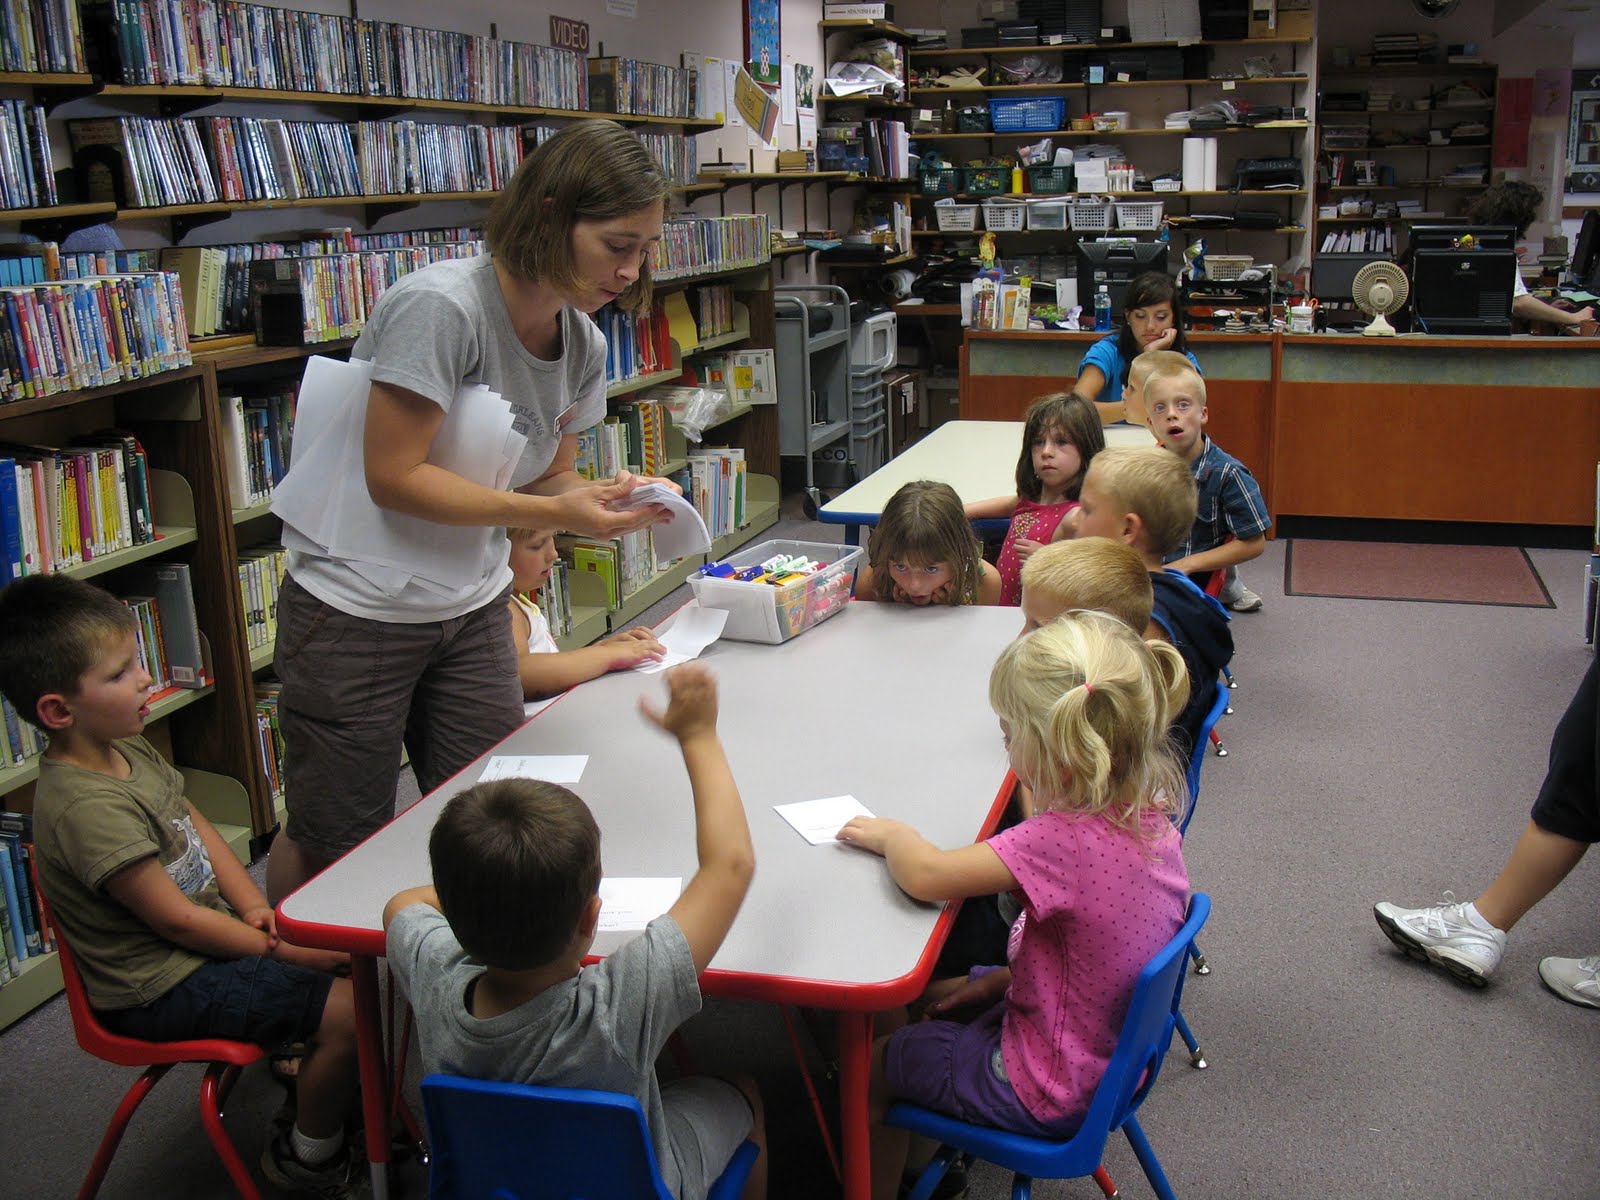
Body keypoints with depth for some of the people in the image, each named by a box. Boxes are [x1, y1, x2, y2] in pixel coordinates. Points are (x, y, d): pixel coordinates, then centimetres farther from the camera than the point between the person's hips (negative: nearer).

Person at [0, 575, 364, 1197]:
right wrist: (278, 948, -16)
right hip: (163, 987, -10)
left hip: (208, 927, 10)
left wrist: (255, 907, -6)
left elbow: (200, 831, 9)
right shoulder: (87, 808, -30)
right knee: (349, 1008, -15)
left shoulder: (130, 749, 1)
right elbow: (176, 920, -25)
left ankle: (307, 1070, 31)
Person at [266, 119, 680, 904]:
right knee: (334, 845, 8)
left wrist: (607, 497, -13)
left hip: (473, 607, 7)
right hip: (359, 613, -7)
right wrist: (552, 512, -28)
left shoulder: (583, 344, 1)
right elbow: (393, 478, -24)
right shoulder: (441, 306, -24)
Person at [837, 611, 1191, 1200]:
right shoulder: (1150, 818, -9)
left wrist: (893, 833, -9)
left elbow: (924, 875, -30)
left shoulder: (1059, 843, -35)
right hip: (1116, 1058, 8)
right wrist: (1008, 976, 5)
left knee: (870, 1064, 10)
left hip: (1050, 1096, -8)